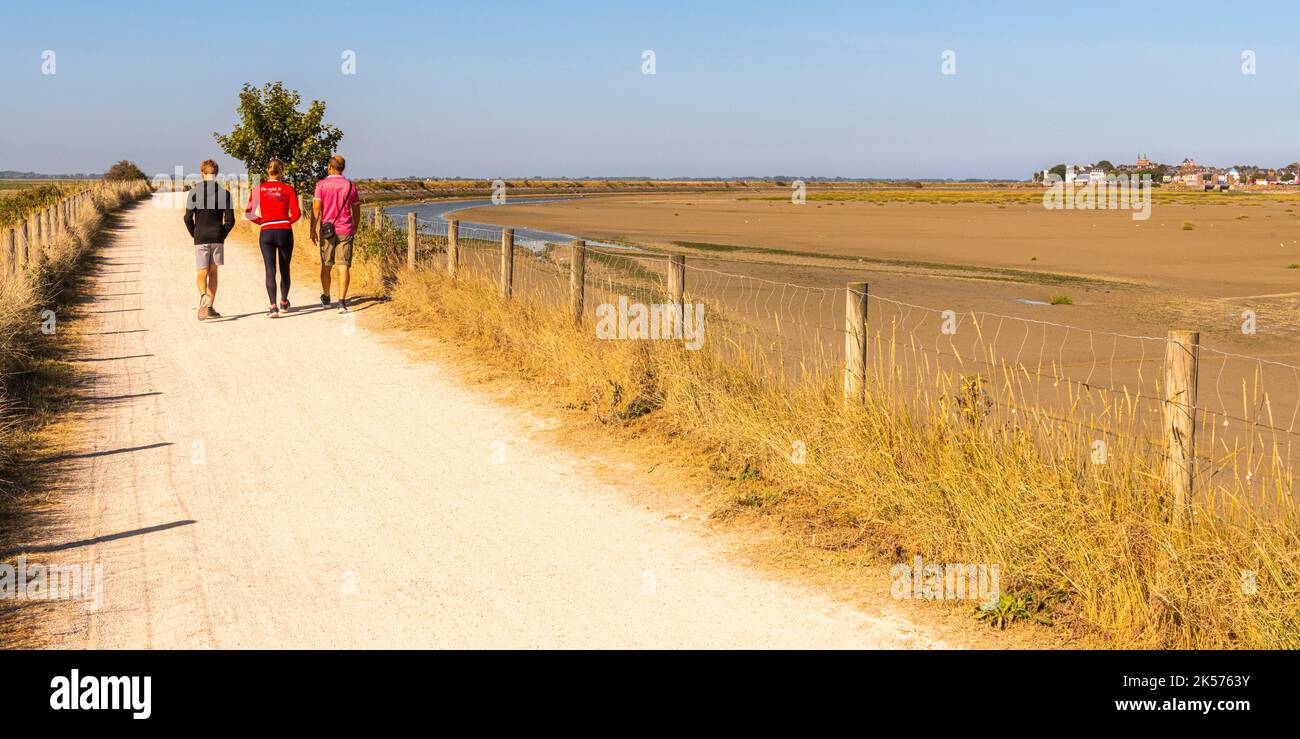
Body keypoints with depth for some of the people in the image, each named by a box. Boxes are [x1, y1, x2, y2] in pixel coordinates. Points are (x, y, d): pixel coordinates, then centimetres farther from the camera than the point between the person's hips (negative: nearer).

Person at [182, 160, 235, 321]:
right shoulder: (225, 193, 1)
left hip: (201, 239, -1)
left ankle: (203, 297, -29)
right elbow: (230, 220, -1)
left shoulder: (194, 193, -2)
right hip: (218, 238, 1)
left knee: (202, 273, 2)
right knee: (213, 272, 12)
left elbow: (188, 218, -4)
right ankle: (210, 308, 11)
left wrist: (194, 234, 10)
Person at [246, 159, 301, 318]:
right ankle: (284, 303, 32)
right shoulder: (288, 189, 2)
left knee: (270, 270, -1)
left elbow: (249, 213, -1)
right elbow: (296, 213, -3)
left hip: (266, 233, 0)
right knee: (285, 269, 16)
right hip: (285, 232, 0)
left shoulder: (259, 189, 4)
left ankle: (273, 306, -14)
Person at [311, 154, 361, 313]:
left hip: (327, 230, 0)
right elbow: (356, 211, 9)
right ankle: (342, 302, -16)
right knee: (343, 267, -5)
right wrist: (354, 229, 22)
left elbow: (316, 208, -9)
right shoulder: (350, 185, 4)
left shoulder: (322, 185, -2)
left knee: (326, 266, 16)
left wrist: (313, 230, -4)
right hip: (345, 230, 0)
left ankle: (326, 298, 32)